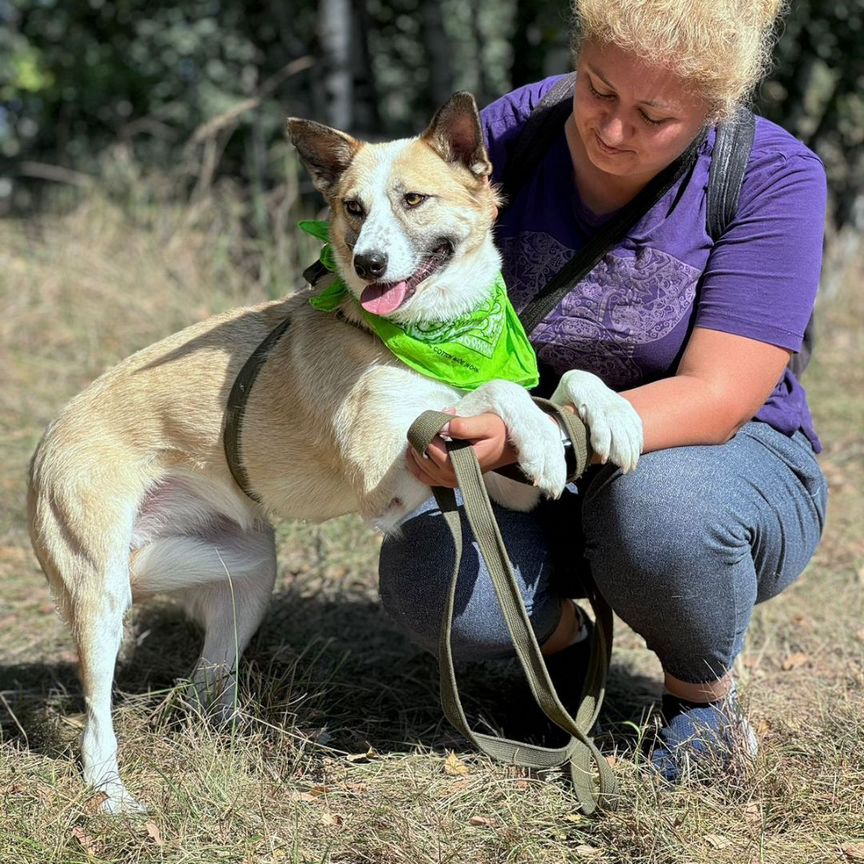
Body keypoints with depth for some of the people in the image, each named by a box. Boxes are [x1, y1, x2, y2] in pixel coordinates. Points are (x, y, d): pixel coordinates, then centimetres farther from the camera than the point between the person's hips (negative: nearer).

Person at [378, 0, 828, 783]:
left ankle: (704, 695, -4)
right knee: (426, 584, -28)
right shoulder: (507, 133, -10)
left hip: (726, 461, -2)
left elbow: (715, 400, -25)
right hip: (537, 482, 2)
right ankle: (558, 633, 9)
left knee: (660, 502, -39)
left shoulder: (774, 179, -18)